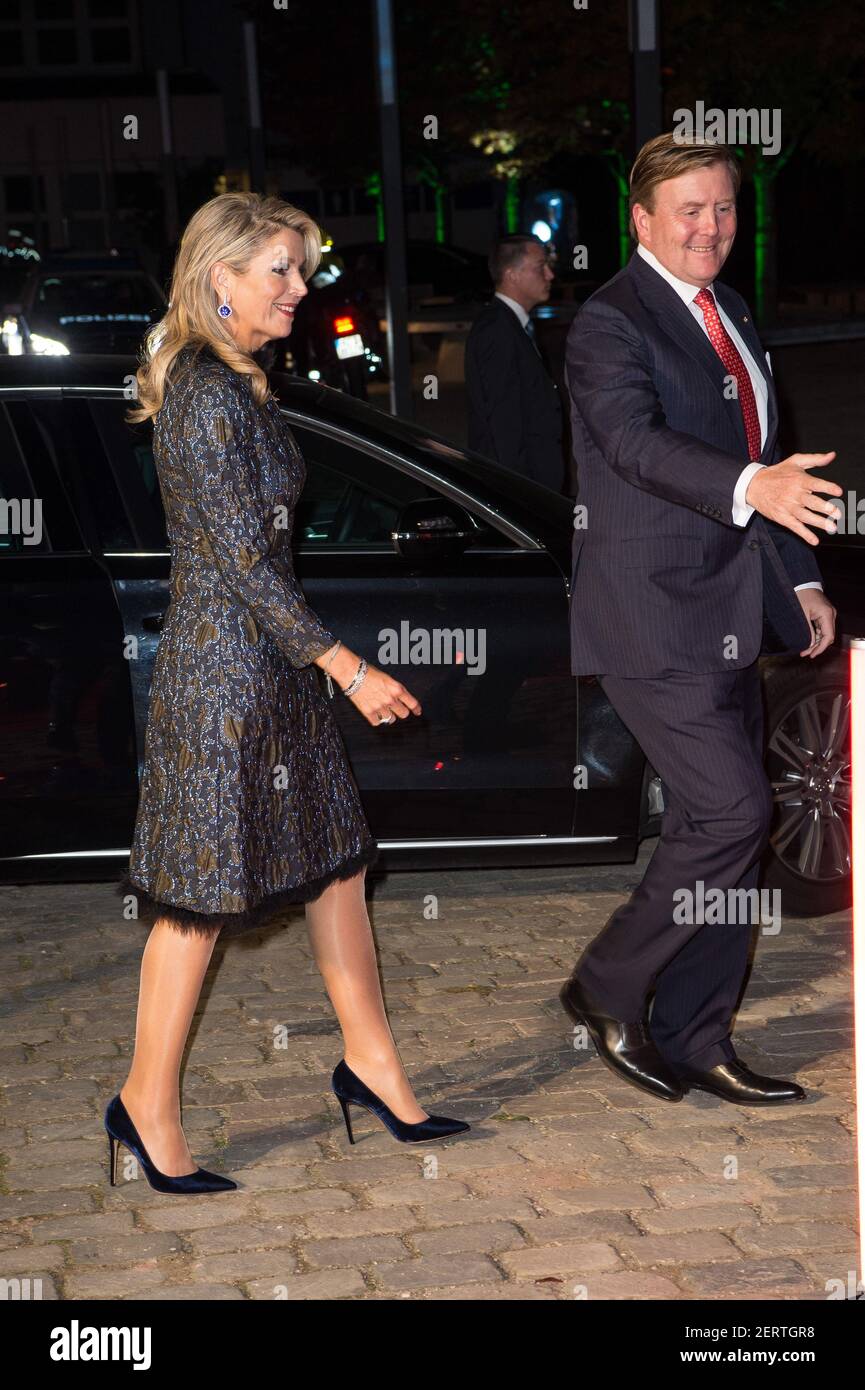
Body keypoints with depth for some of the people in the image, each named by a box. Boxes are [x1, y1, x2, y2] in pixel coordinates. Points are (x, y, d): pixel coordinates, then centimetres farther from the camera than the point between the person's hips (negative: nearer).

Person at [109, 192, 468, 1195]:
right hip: (224, 666, -10)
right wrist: (346, 666, -18)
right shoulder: (207, 394, -19)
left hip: (269, 661, 10)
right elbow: (243, 561, -21)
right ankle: (148, 1104, 13)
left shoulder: (237, 385, 12)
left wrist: (324, 662, 20)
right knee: (203, 886, 0)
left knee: (333, 851, 13)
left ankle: (371, 1062, 25)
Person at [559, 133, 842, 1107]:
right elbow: (636, 441, -28)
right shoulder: (611, 321, -11)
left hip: (726, 616, 9)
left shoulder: (731, 315, 16)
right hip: (653, 615, -8)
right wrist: (753, 487, -44)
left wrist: (798, 580, 16)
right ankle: (607, 989, 7)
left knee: (717, 826, 10)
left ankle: (694, 1042, 21)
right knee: (733, 811, -13)